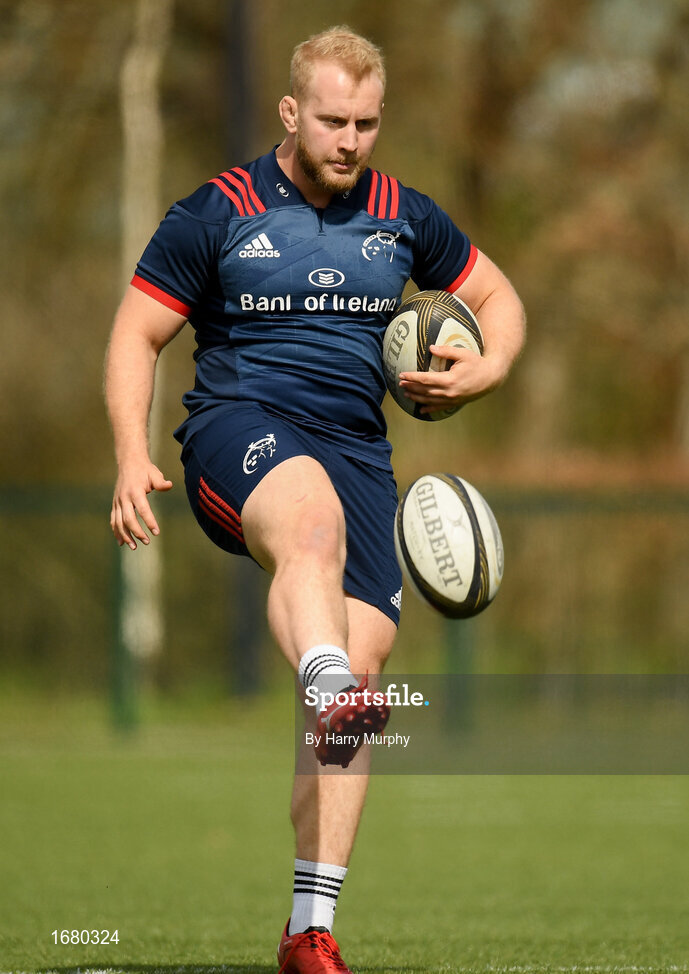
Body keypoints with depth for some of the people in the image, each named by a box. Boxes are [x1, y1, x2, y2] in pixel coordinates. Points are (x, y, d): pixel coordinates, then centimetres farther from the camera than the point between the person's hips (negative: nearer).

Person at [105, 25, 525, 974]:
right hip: (238, 428, -4)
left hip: (356, 447, 4)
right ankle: (330, 693, -71)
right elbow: (137, 334, 4)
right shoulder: (217, 213, 2)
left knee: (363, 656, -12)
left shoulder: (404, 217, 13)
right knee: (312, 521, -40)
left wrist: (486, 369, 3)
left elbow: (499, 298, 26)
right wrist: (133, 453, -11)